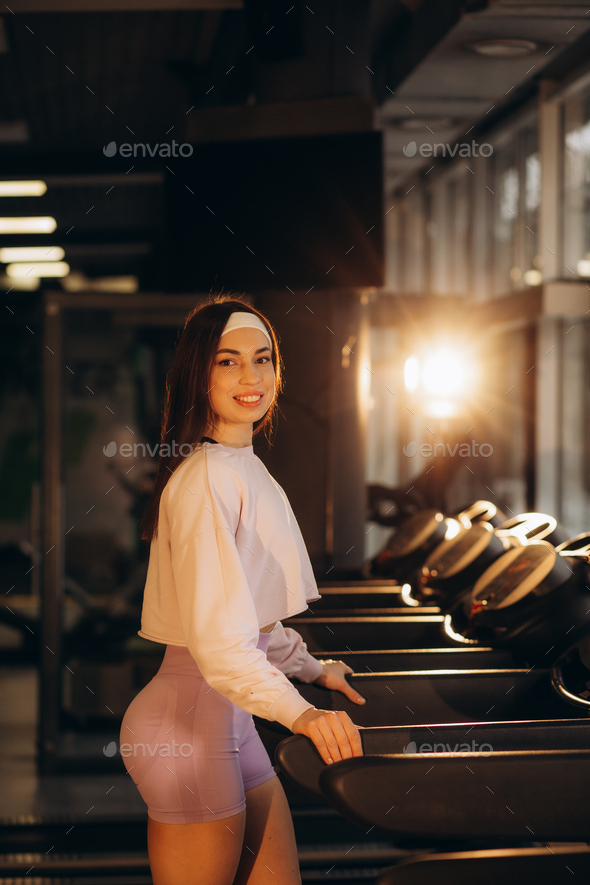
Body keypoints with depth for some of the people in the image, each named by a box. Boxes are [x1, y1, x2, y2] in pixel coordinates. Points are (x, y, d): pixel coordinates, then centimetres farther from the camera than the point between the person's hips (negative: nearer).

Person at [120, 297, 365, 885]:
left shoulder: (246, 469, 14)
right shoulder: (206, 478, -18)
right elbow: (215, 637, -28)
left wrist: (311, 669, 37)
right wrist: (298, 711, -40)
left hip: (229, 716, 10)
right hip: (189, 721, -10)